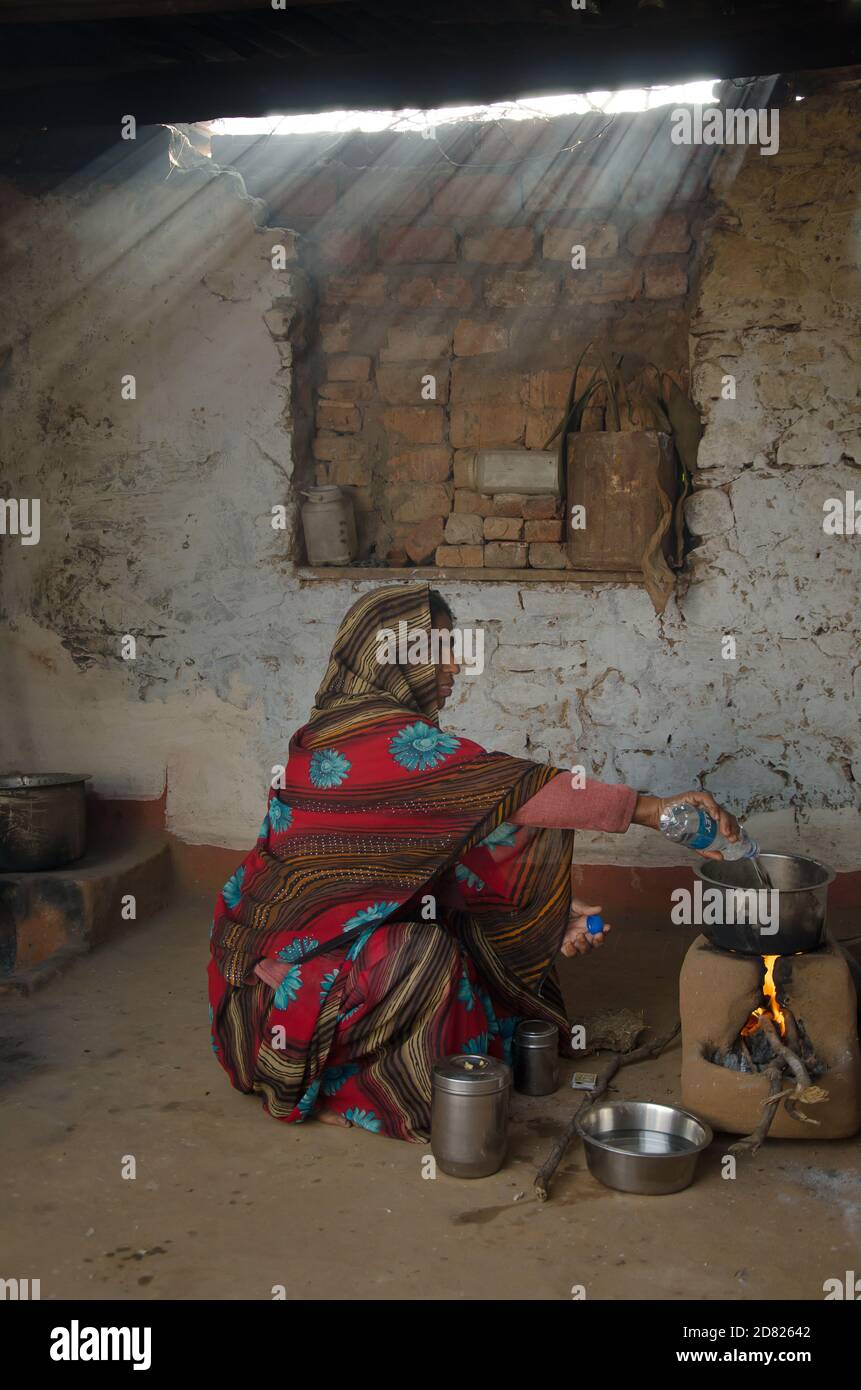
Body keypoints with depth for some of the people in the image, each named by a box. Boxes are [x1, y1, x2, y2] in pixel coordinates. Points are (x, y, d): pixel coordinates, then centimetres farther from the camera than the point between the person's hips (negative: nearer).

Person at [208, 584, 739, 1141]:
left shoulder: (346, 729, 7)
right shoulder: (377, 734, -23)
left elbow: (454, 856, 4)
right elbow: (508, 786, -30)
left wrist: (551, 915, -4)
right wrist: (651, 807, -29)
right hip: (298, 963, -10)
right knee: (421, 957, -31)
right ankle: (344, 1094, -8)